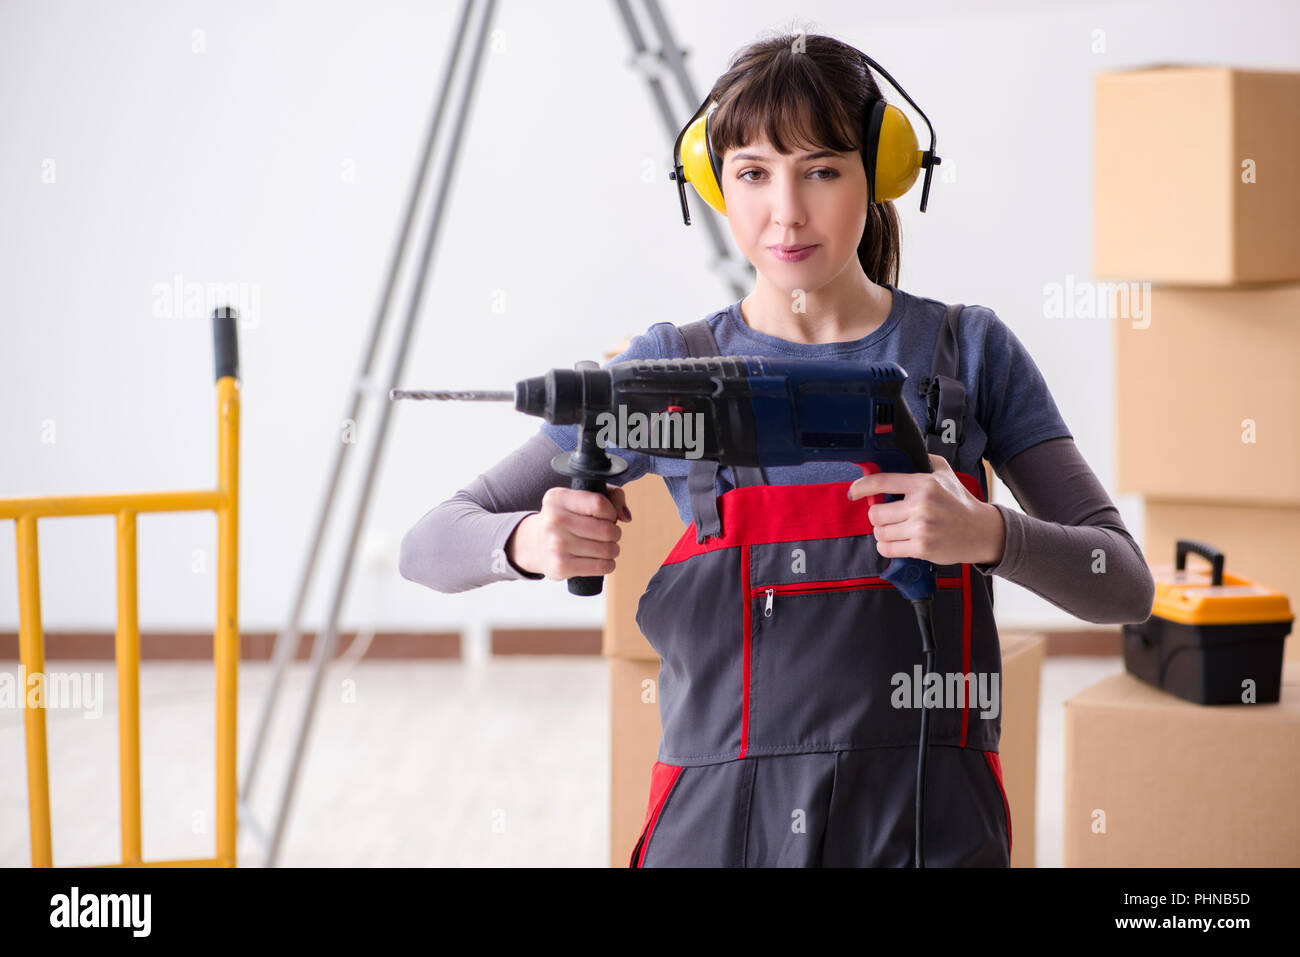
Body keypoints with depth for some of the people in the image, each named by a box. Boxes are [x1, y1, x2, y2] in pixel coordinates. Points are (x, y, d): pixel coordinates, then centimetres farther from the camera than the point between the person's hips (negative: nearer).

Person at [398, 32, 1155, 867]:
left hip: (929, 827, 0)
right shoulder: (670, 368, 4)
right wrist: (527, 541, -20)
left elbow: (1124, 585, 0)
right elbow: (430, 546, 3)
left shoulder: (968, 352, 4)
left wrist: (985, 533, -20)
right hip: (717, 827, 1)